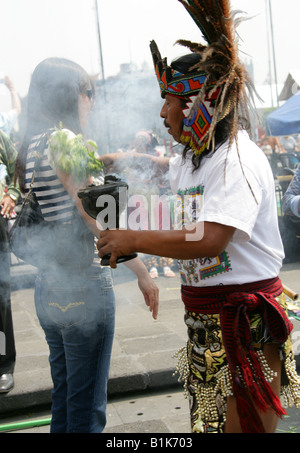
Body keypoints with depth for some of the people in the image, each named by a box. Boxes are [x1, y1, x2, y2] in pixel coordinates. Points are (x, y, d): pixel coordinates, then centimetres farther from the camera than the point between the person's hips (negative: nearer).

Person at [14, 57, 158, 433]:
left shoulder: (29, 146, 12)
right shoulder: (64, 140, -14)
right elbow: (97, 218, -20)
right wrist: (141, 271, -16)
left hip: (46, 286, 9)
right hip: (83, 284, -9)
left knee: (62, 399, 20)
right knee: (87, 406, 2)